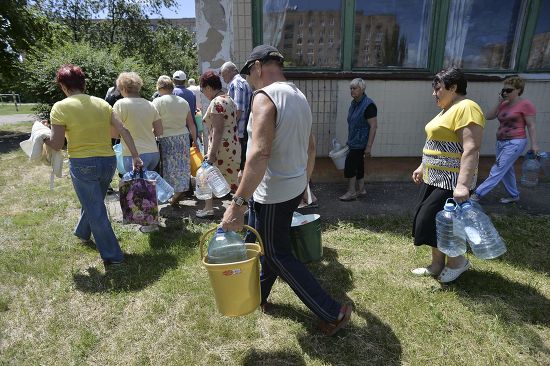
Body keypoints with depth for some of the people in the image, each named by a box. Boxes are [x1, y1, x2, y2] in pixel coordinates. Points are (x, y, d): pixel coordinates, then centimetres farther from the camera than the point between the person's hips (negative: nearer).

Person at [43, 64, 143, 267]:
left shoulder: (61, 107, -9)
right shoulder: (102, 103, 4)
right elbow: (124, 131, 0)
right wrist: (135, 156, 4)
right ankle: (82, 232, 54)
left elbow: (57, 145, -10)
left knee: (96, 211, 6)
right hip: (109, 161, 5)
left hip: (83, 165, -5)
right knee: (94, 202, 27)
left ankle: (113, 255, 12)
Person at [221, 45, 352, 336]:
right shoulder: (299, 95, 9)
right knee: (268, 244, 23)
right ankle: (258, 294, 43)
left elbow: (259, 153, -31)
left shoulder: (265, 97, -19)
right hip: (295, 187, 9)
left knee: (279, 256, 6)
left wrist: (238, 203, -30)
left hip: (274, 193, -9)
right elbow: (310, 146, 15)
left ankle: (333, 313, 14)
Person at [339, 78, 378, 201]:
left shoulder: (368, 105, -18)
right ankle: (361, 189, 26)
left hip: (360, 142, -8)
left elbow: (373, 126, -20)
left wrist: (369, 146, -22)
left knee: (349, 165, -6)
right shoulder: (354, 103, 7)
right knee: (358, 165, 14)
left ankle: (351, 192, 5)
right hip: (354, 141, 8)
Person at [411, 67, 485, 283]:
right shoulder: (447, 110, 15)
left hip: (451, 182, -10)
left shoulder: (466, 108, -16)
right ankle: (438, 264, 26)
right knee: (431, 222, 12)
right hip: (434, 178, 10)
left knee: (436, 222, -4)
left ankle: (457, 260, 19)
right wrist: (422, 167, 23)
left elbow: (471, 149, -25)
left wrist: (462, 184, -31)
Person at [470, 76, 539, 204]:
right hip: (501, 142, 8)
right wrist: (499, 102, -1)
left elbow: (531, 125, -9)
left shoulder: (525, 104, -9)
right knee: (506, 170, 15)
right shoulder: (504, 104, 10)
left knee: (497, 170, -8)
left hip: (515, 143, -8)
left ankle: (478, 194, -9)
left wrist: (534, 144, -12)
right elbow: (488, 117, 5)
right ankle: (514, 195, 29)